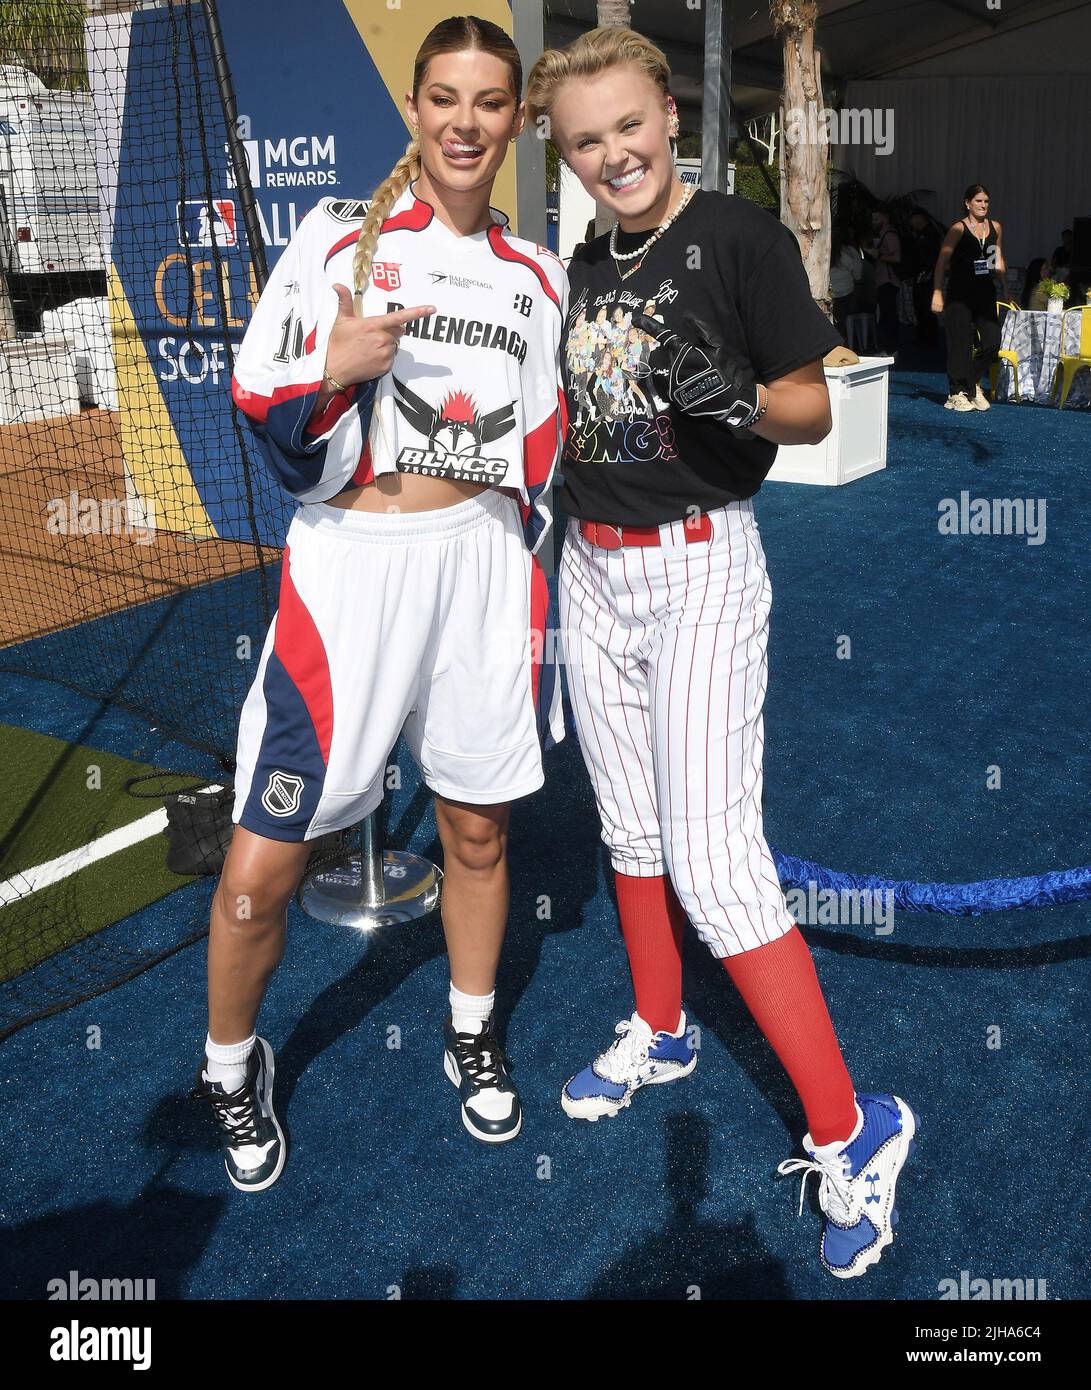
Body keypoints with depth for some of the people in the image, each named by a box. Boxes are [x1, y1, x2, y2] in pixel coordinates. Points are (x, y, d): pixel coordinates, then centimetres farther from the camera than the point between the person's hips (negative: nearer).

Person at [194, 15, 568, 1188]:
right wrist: (334, 371, -22)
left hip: (482, 565, 4)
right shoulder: (338, 239, 1)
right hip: (348, 564, -3)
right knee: (261, 868, -4)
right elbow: (259, 408, -2)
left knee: (477, 831, 14)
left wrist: (525, 586, 11)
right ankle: (231, 1069, 24)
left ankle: (472, 1037, 39)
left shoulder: (534, 277, 12)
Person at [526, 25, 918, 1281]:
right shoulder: (586, 267, 11)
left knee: (713, 861, -12)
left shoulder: (740, 236, -8)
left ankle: (846, 1130, 1)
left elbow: (813, 409, -8)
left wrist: (734, 399, -26)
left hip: (702, 568, -7)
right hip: (593, 566, 7)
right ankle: (658, 1034, 37)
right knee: (629, 824, 16)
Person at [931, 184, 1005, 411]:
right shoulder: (959, 228, -4)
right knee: (960, 343, -2)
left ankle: (972, 384, 19)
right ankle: (956, 394, 8)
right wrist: (937, 293, -11)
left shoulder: (995, 227, 11)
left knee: (992, 341, -4)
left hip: (985, 293, 5)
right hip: (959, 293, -5)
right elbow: (942, 262, -6)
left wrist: (1000, 271, 8)